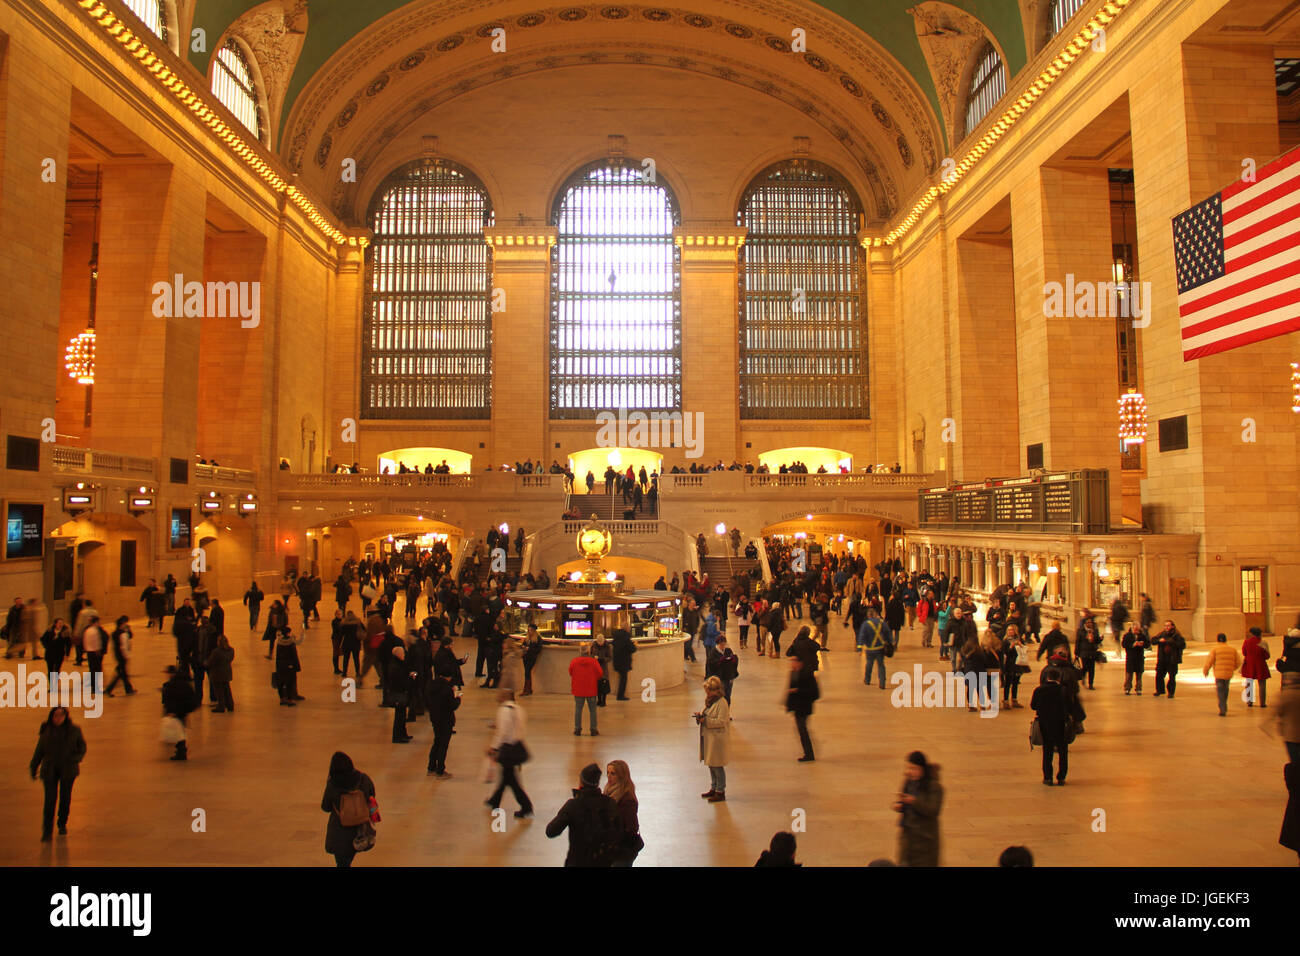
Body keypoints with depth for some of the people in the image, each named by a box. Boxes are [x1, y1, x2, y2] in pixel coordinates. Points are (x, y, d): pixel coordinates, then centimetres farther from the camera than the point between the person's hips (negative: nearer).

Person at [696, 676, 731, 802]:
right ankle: (713, 788, 28)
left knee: (717, 765, -2)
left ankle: (720, 792, 8)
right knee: (711, 764, 17)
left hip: (718, 738, -9)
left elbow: (721, 722, -21)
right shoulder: (710, 700, 11)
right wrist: (701, 714, 1)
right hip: (708, 738, 9)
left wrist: (705, 720, -22)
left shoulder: (722, 703, -18)